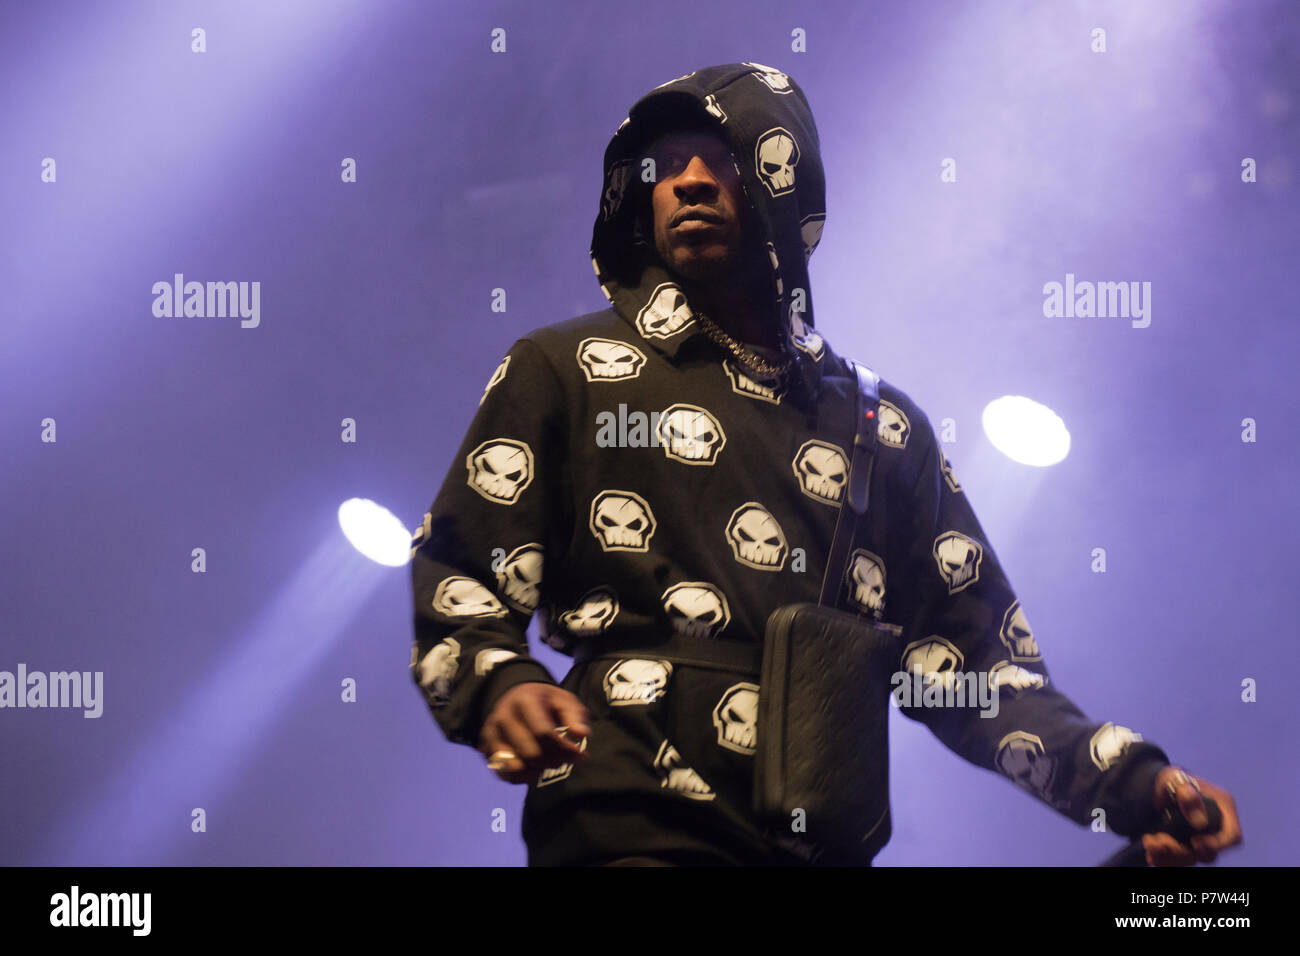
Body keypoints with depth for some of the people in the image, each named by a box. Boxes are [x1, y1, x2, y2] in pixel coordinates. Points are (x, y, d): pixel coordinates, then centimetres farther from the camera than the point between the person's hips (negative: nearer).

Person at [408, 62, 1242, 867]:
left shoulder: (884, 426, 17)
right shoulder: (565, 370, 10)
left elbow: (964, 656, 14)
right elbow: (455, 589, 5)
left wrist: (1131, 779, 1)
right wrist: (499, 687, -17)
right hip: (631, 831, -4)